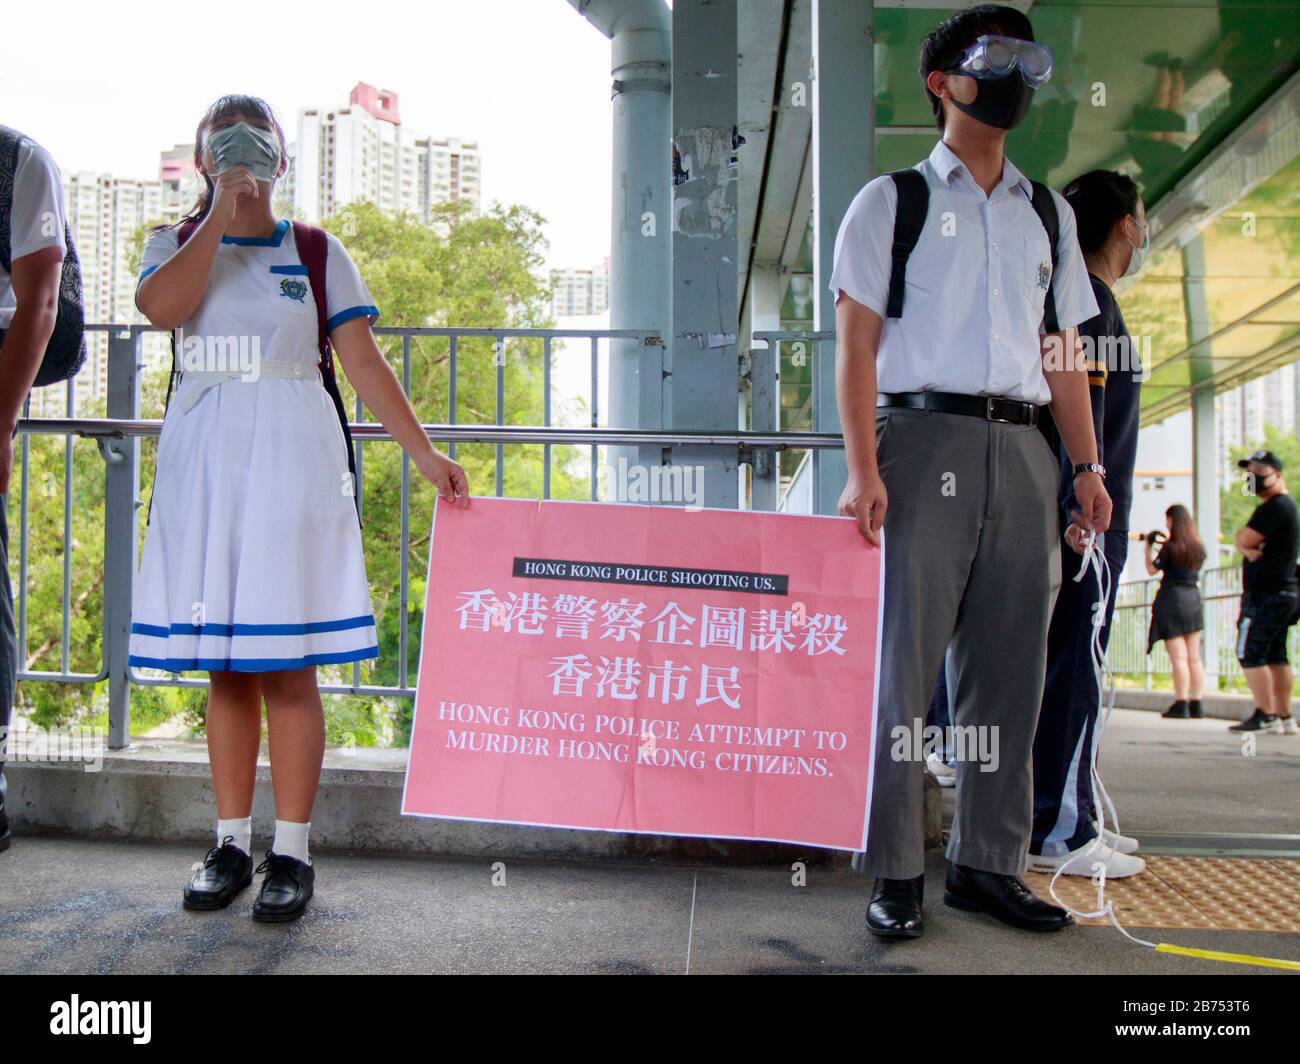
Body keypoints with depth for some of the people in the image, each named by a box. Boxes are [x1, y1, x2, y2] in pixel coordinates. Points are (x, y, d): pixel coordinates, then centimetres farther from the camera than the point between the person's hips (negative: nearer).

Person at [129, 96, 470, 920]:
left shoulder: (316, 253, 9)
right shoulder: (177, 243, 13)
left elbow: (365, 364, 4)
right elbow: (162, 307, -11)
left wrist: (425, 453, -3)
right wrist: (223, 208, -7)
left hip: (289, 462, -2)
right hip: (204, 461, 2)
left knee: (288, 664, -4)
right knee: (225, 666, 5)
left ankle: (292, 853, 3)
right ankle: (232, 845, 15)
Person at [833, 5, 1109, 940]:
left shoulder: (1048, 215, 20)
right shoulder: (894, 201, 7)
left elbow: (1063, 350, 20)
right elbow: (856, 342, -2)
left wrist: (1087, 465, 9)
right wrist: (864, 468, -13)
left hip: (1023, 451, 5)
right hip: (925, 438, -4)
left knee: (1009, 670, 6)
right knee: (902, 662, -4)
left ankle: (989, 865, 17)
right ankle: (896, 872, 6)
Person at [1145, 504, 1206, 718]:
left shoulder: (1170, 547, -9)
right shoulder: (1198, 548, 9)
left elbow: (1152, 569, -5)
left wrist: (1149, 547, 8)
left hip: (1171, 600, -6)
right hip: (1193, 599, 6)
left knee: (1178, 657, -8)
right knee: (1194, 657, 7)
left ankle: (1181, 704, -10)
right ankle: (1196, 704, 7)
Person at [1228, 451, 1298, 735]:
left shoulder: (1275, 507, -14)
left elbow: (1244, 539, -18)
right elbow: (1240, 540, 12)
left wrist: (1243, 539, 3)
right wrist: (1247, 548, -8)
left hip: (1265, 595, -10)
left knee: (1250, 654, -9)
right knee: (1275, 656, 10)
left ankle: (1266, 716, -10)